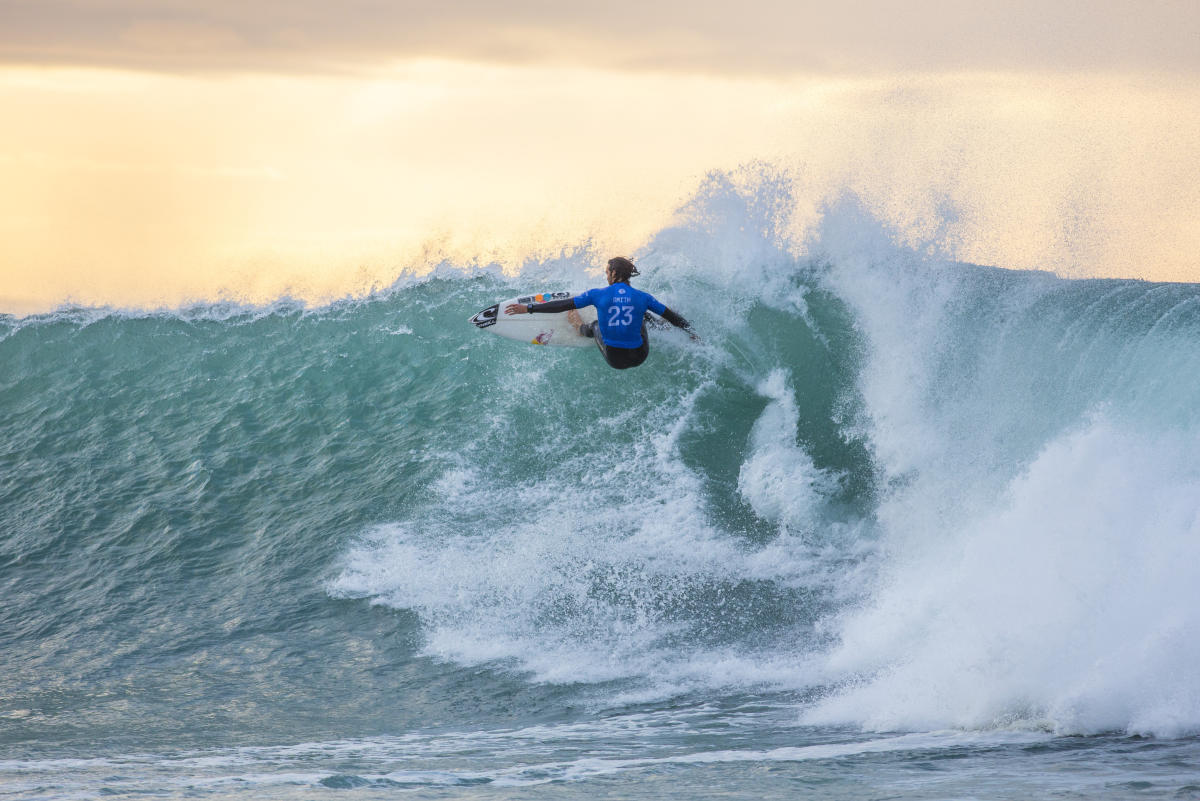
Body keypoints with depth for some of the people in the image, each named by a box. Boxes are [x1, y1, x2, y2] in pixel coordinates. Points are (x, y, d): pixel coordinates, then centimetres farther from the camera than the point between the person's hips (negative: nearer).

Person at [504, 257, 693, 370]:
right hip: (638, 357, 1)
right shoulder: (643, 298, -7)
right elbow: (671, 317, 6)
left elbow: (563, 305, -8)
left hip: (613, 359, -1)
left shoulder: (598, 294, -11)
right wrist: (691, 331, 24)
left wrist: (528, 308, -2)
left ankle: (582, 328, 65)